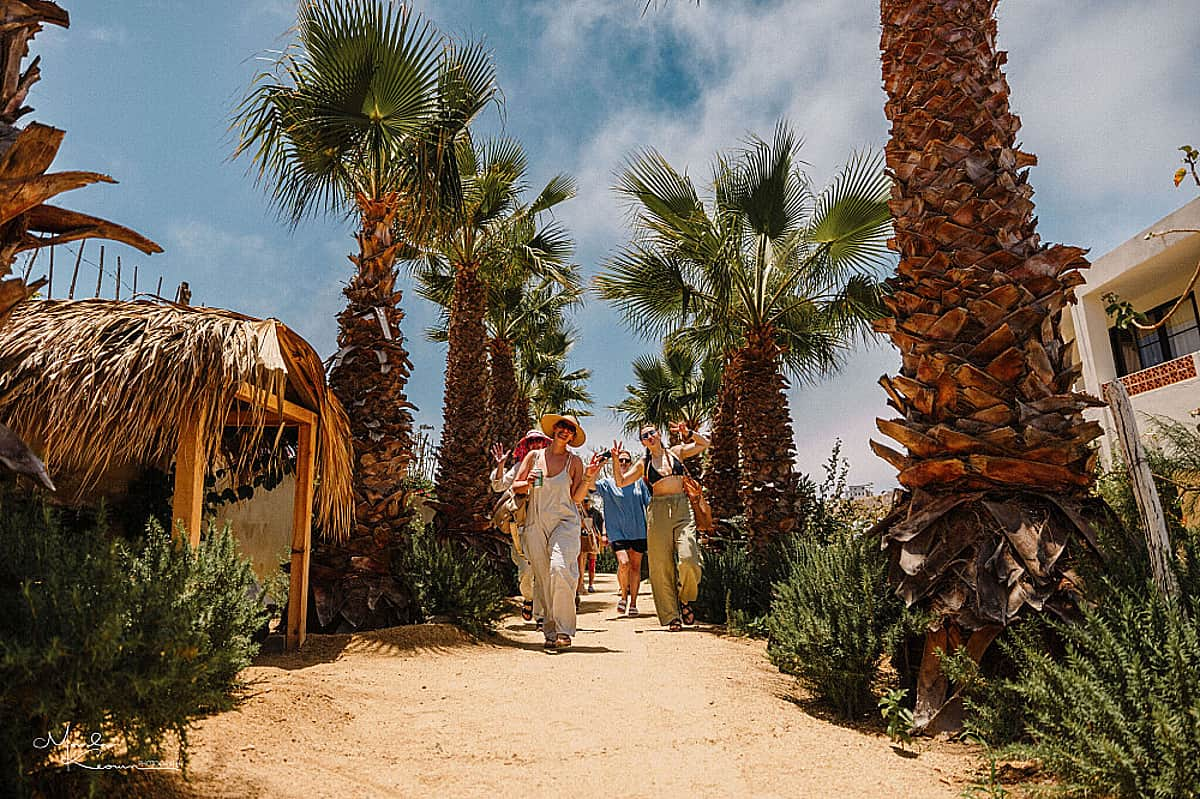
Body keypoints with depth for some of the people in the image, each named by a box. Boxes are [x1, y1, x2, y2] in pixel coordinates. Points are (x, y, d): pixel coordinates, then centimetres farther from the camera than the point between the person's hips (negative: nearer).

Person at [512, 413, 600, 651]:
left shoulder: (574, 462, 5)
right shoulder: (534, 456, 9)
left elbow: (577, 498, 3)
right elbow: (516, 486, 11)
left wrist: (588, 478, -10)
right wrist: (528, 482, -8)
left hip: (564, 522, -2)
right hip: (535, 523, 2)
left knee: (560, 569, -21)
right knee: (542, 578, 1)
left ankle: (564, 632, -14)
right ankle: (551, 629, 12)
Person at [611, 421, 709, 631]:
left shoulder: (676, 452, 13)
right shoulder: (644, 463, 12)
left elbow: (704, 444, 19)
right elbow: (620, 482, 8)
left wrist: (688, 433, 5)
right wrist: (616, 462, -5)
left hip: (682, 508, 0)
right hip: (658, 511, 1)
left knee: (688, 559, -17)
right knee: (661, 565, -2)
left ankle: (685, 600, 10)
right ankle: (672, 616, 7)